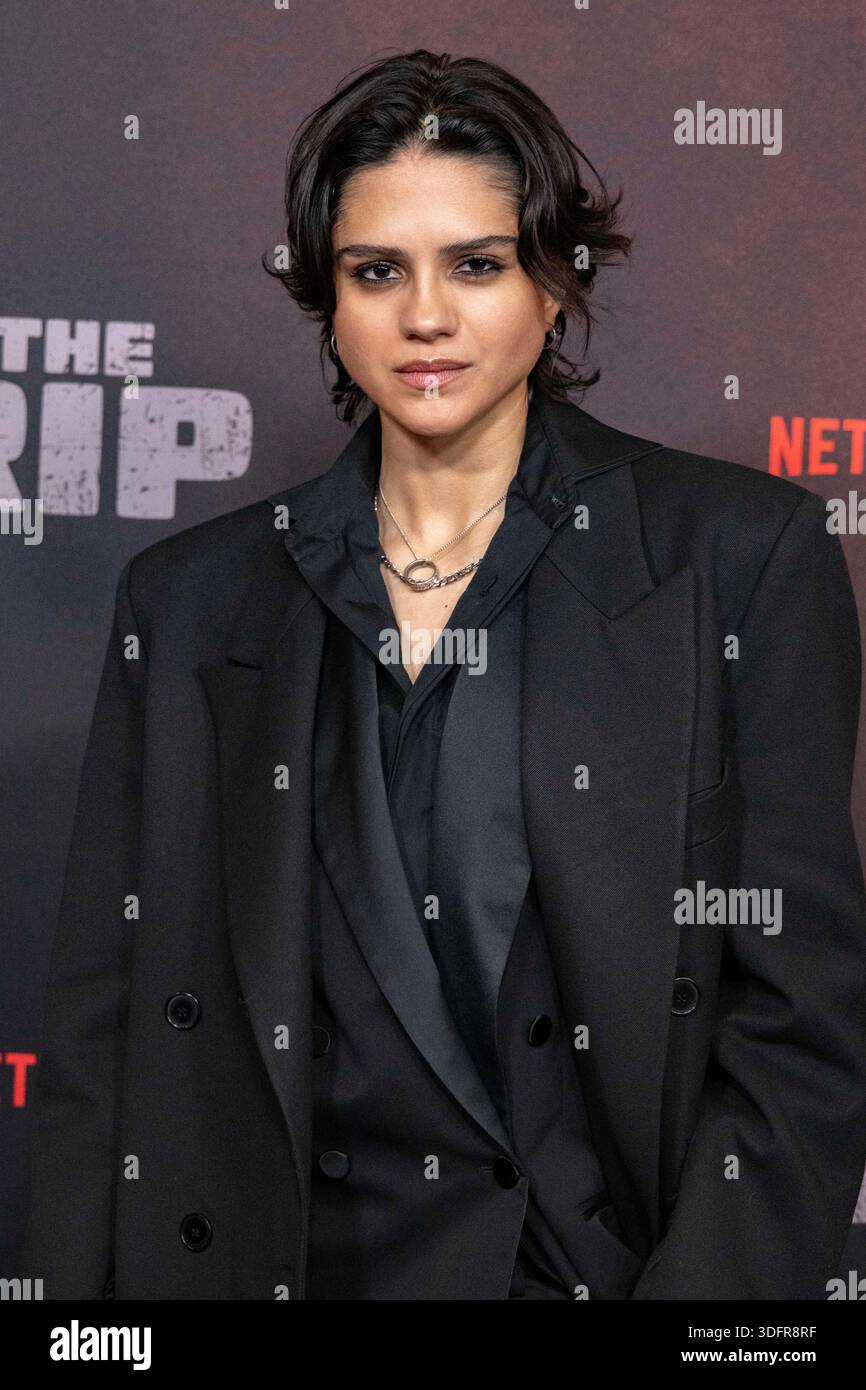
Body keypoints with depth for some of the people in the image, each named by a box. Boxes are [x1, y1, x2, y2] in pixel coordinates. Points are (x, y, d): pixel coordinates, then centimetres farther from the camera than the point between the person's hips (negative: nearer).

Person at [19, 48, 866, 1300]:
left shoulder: (745, 554, -1)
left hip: (614, 1256, -1)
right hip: (279, 1255, 2)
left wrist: (705, 1285, -14)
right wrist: (76, 1292, -3)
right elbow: (101, 1027, 7)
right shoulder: (191, 599, 6)